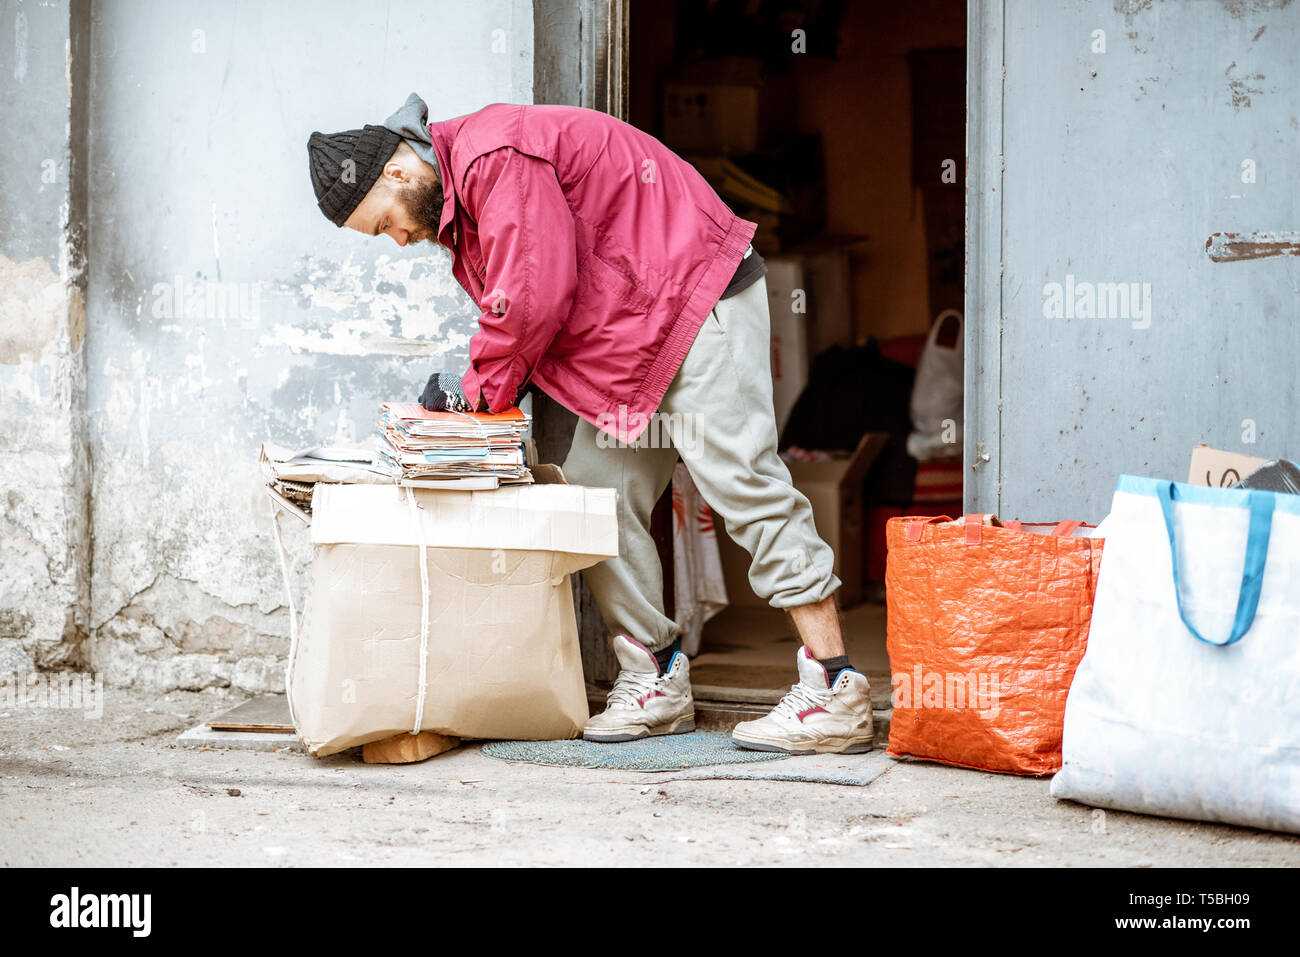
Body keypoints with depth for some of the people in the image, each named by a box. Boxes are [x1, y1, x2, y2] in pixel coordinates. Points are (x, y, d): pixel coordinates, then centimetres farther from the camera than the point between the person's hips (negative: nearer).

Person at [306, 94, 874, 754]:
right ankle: (656, 683, 9)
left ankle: (834, 694, -14)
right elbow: (516, 309, 16)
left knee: (742, 483, -14)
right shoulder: (457, 199, 13)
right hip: (626, 341, 10)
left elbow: (537, 295, -22)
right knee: (597, 496, 4)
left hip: (697, 298, -10)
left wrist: (481, 389, -9)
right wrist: (478, 386, -1)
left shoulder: (497, 157, -20)